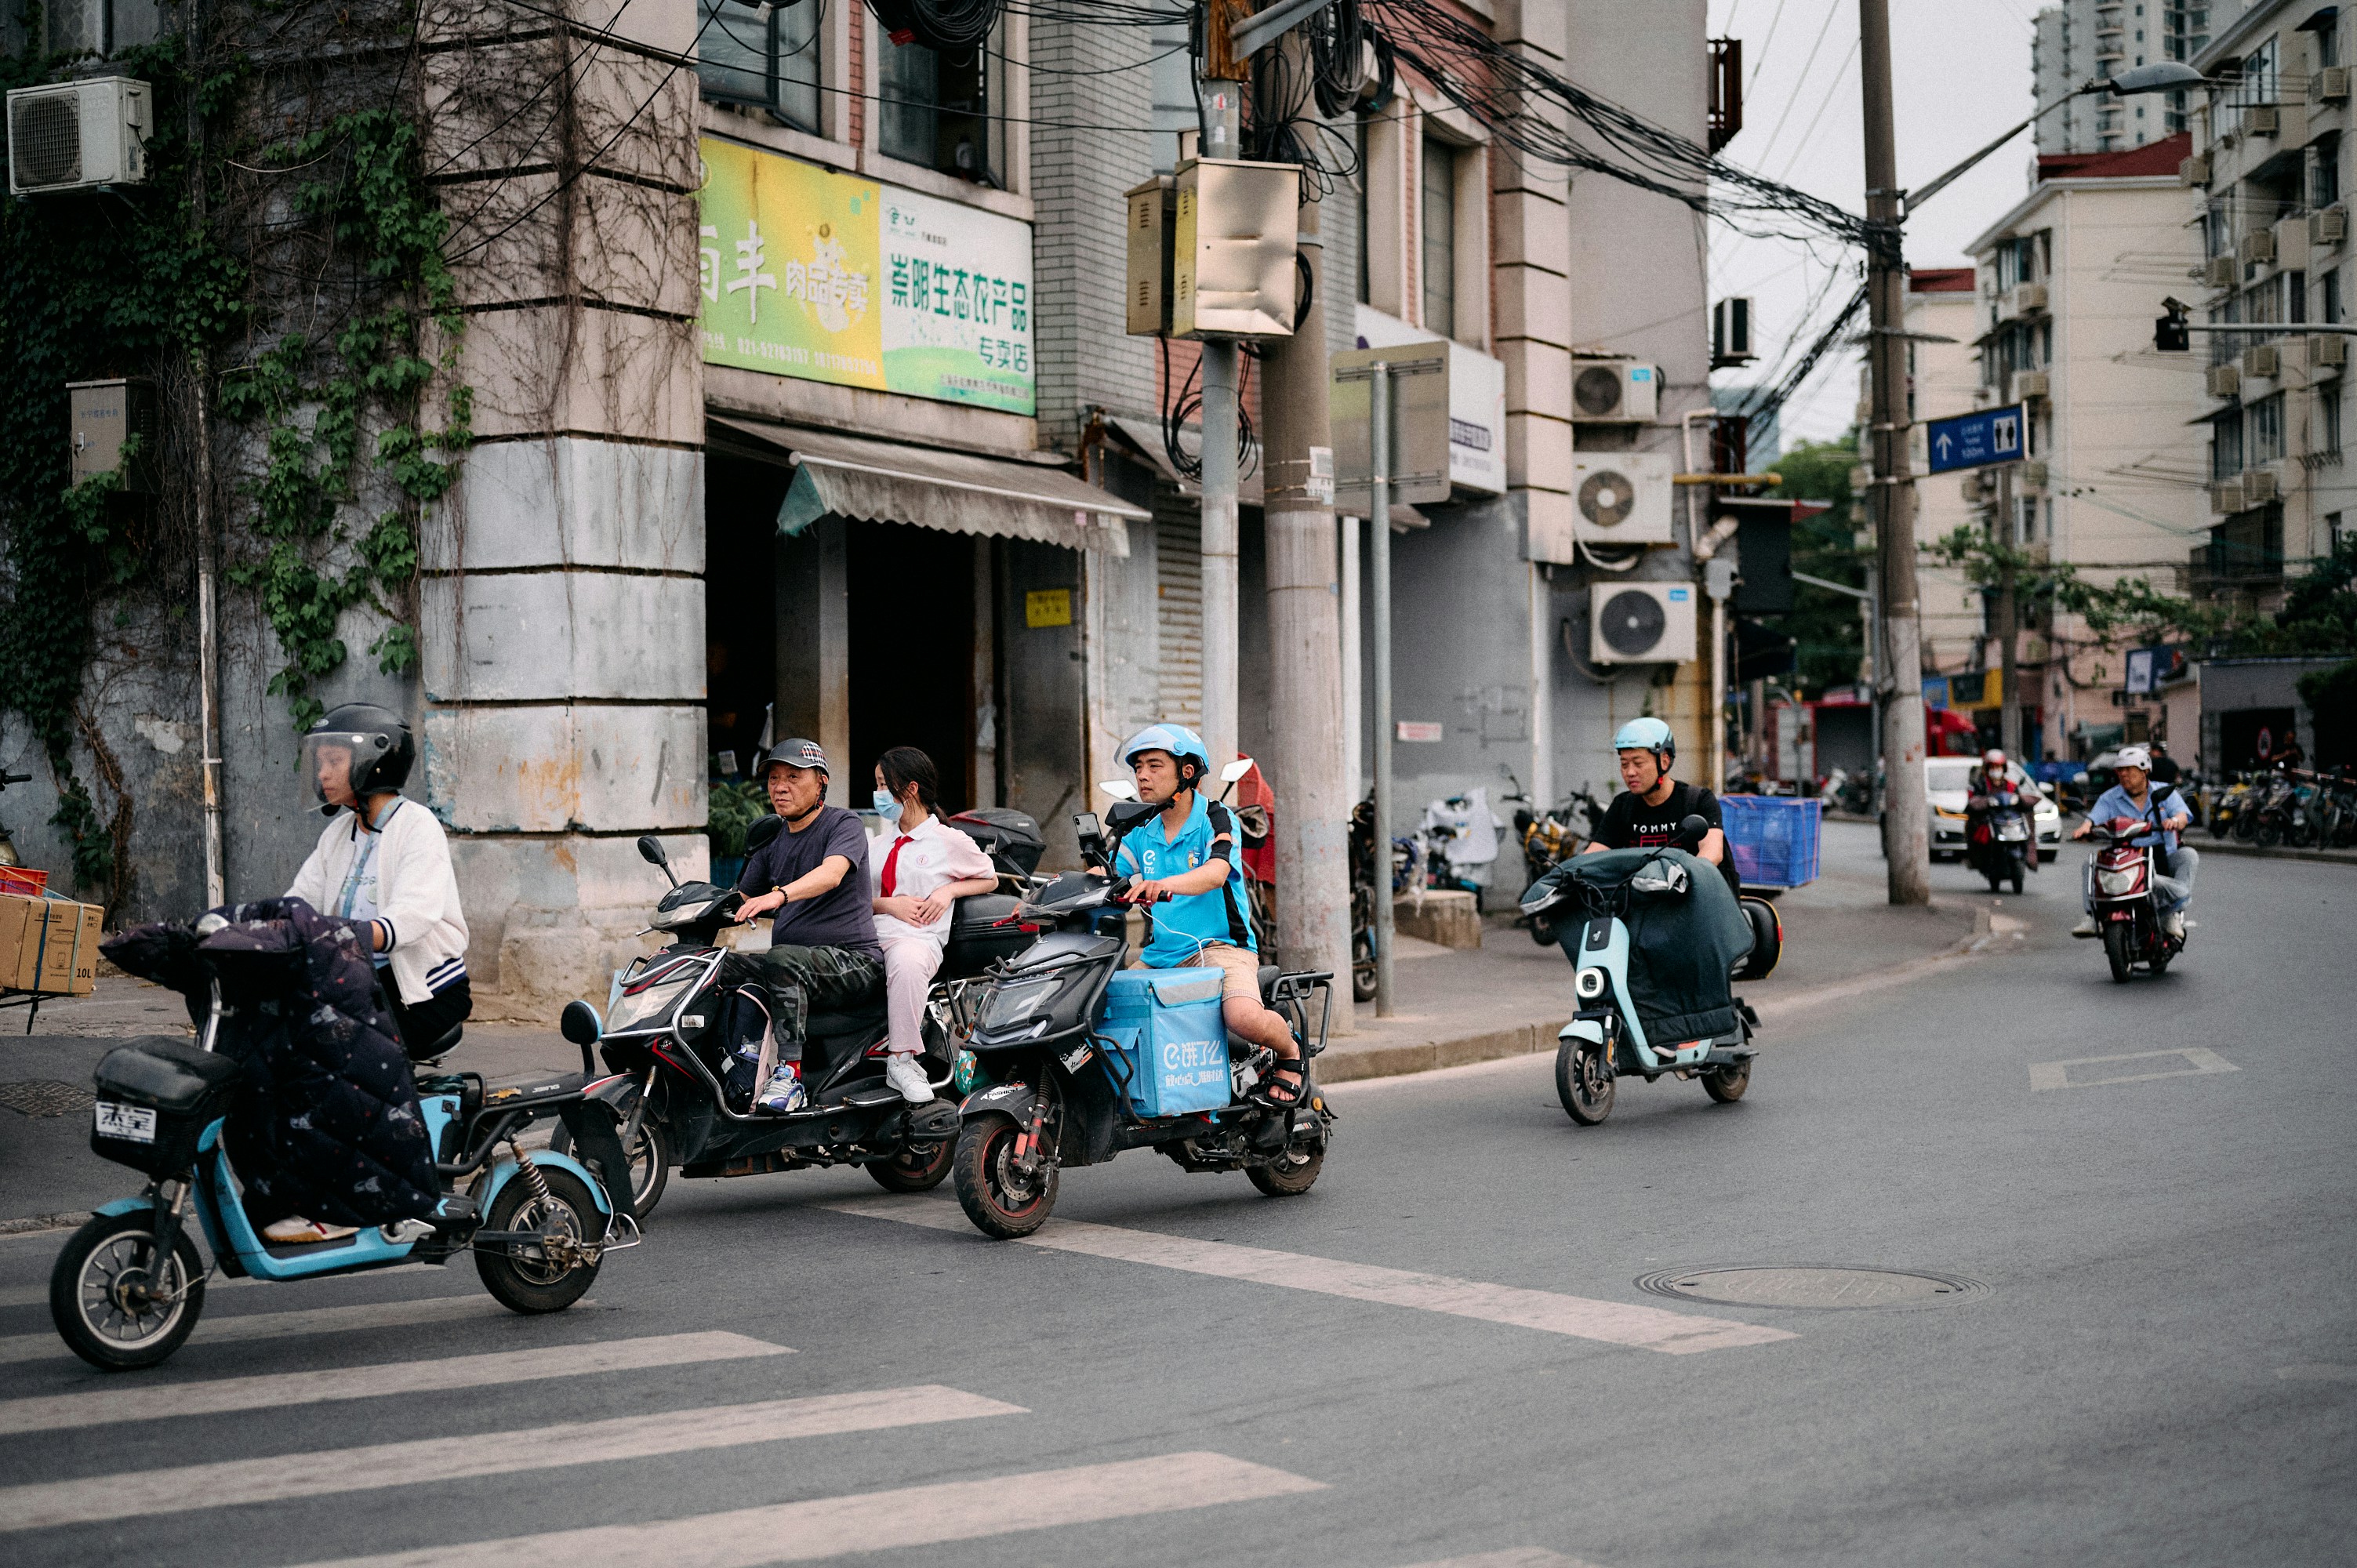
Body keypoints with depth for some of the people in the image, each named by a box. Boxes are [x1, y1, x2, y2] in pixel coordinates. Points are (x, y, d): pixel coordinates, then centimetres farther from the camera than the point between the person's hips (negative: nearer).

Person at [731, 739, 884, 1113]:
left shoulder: (844, 824, -3)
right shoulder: (772, 842, 19)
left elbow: (832, 873, -24)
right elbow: (740, 900, 20)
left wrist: (779, 895, -42)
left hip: (853, 960, -7)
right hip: (797, 964, 7)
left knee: (783, 960, -36)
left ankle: (790, 1073, -38)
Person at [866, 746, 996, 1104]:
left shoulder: (950, 842, 10)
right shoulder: (876, 845, 26)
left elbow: (990, 880, 20)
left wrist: (948, 891, 1)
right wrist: (890, 904, 1)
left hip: (918, 940, -5)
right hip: (868, 939, 5)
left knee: (906, 961, -43)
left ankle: (901, 1061, -36)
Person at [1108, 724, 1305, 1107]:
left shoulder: (1216, 819, -4)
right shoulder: (1140, 835, 14)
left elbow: (1215, 873, -24)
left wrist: (1163, 884, -44)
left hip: (1222, 946, -6)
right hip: (1162, 957, 6)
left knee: (1245, 1017, -33)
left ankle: (1290, 1052, 1)